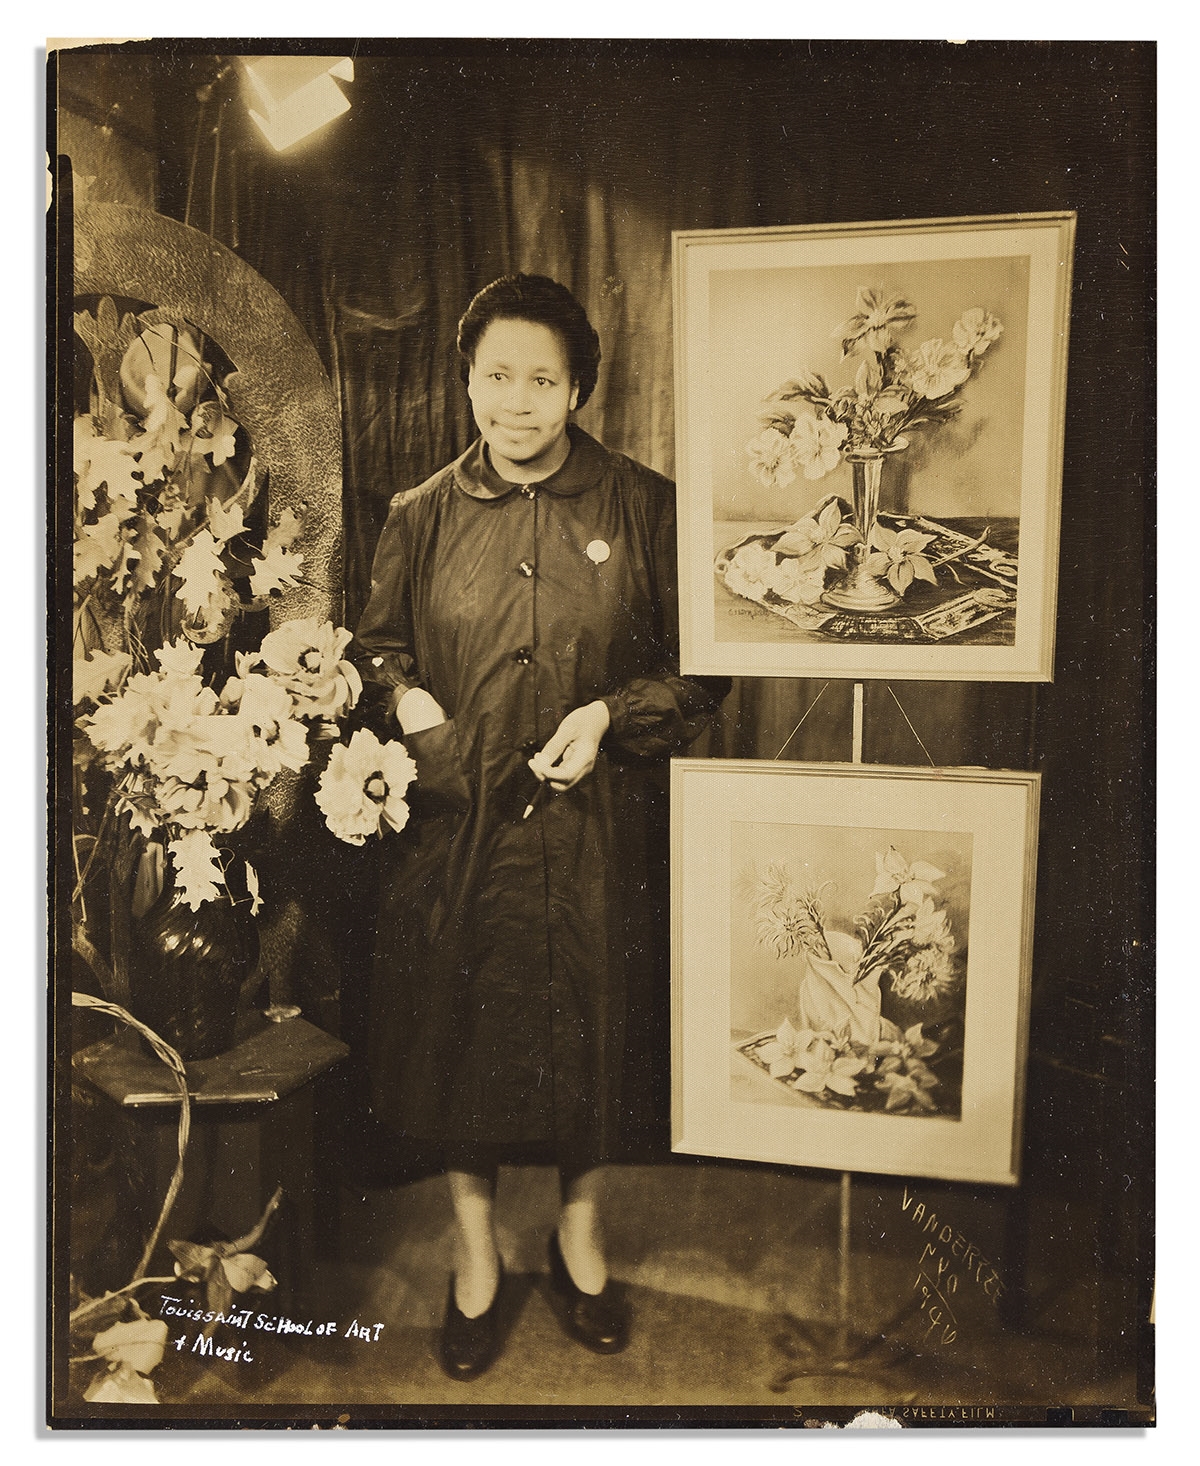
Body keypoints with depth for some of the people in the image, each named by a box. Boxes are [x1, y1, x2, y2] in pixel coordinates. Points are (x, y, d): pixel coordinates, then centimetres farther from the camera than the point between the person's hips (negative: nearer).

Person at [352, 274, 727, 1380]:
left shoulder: (644, 508, -3)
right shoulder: (422, 516, 3)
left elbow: (703, 663, 1)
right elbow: (376, 642, 15)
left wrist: (610, 714, -14)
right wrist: (404, 694, -6)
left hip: (596, 830, -1)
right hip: (456, 827, 1)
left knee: (592, 1032, 13)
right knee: (460, 1033, 11)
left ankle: (581, 1237, 40)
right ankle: (476, 1254, 36)